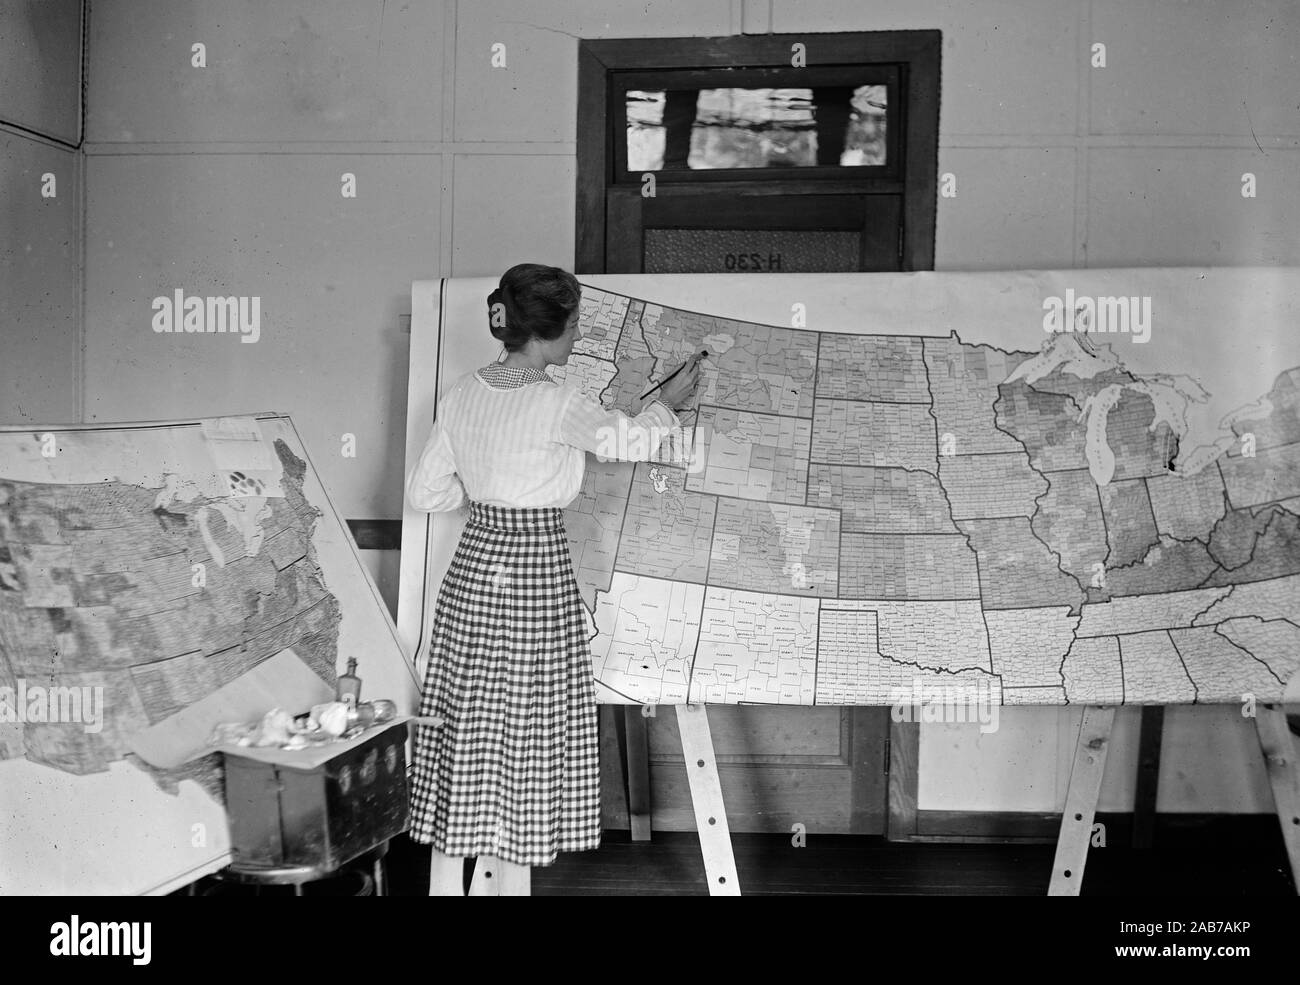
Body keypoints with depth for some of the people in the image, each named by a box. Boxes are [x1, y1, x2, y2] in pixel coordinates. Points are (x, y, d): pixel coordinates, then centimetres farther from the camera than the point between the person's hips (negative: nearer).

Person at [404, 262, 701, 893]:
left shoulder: (461, 394, 1)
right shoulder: (558, 404, -17)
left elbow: (424, 492, 6)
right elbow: (629, 441, 0)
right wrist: (668, 402, 17)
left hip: (471, 573, 6)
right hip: (536, 576, -6)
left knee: (461, 733, 14)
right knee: (529, 741, 7)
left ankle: (445, 881, 26)